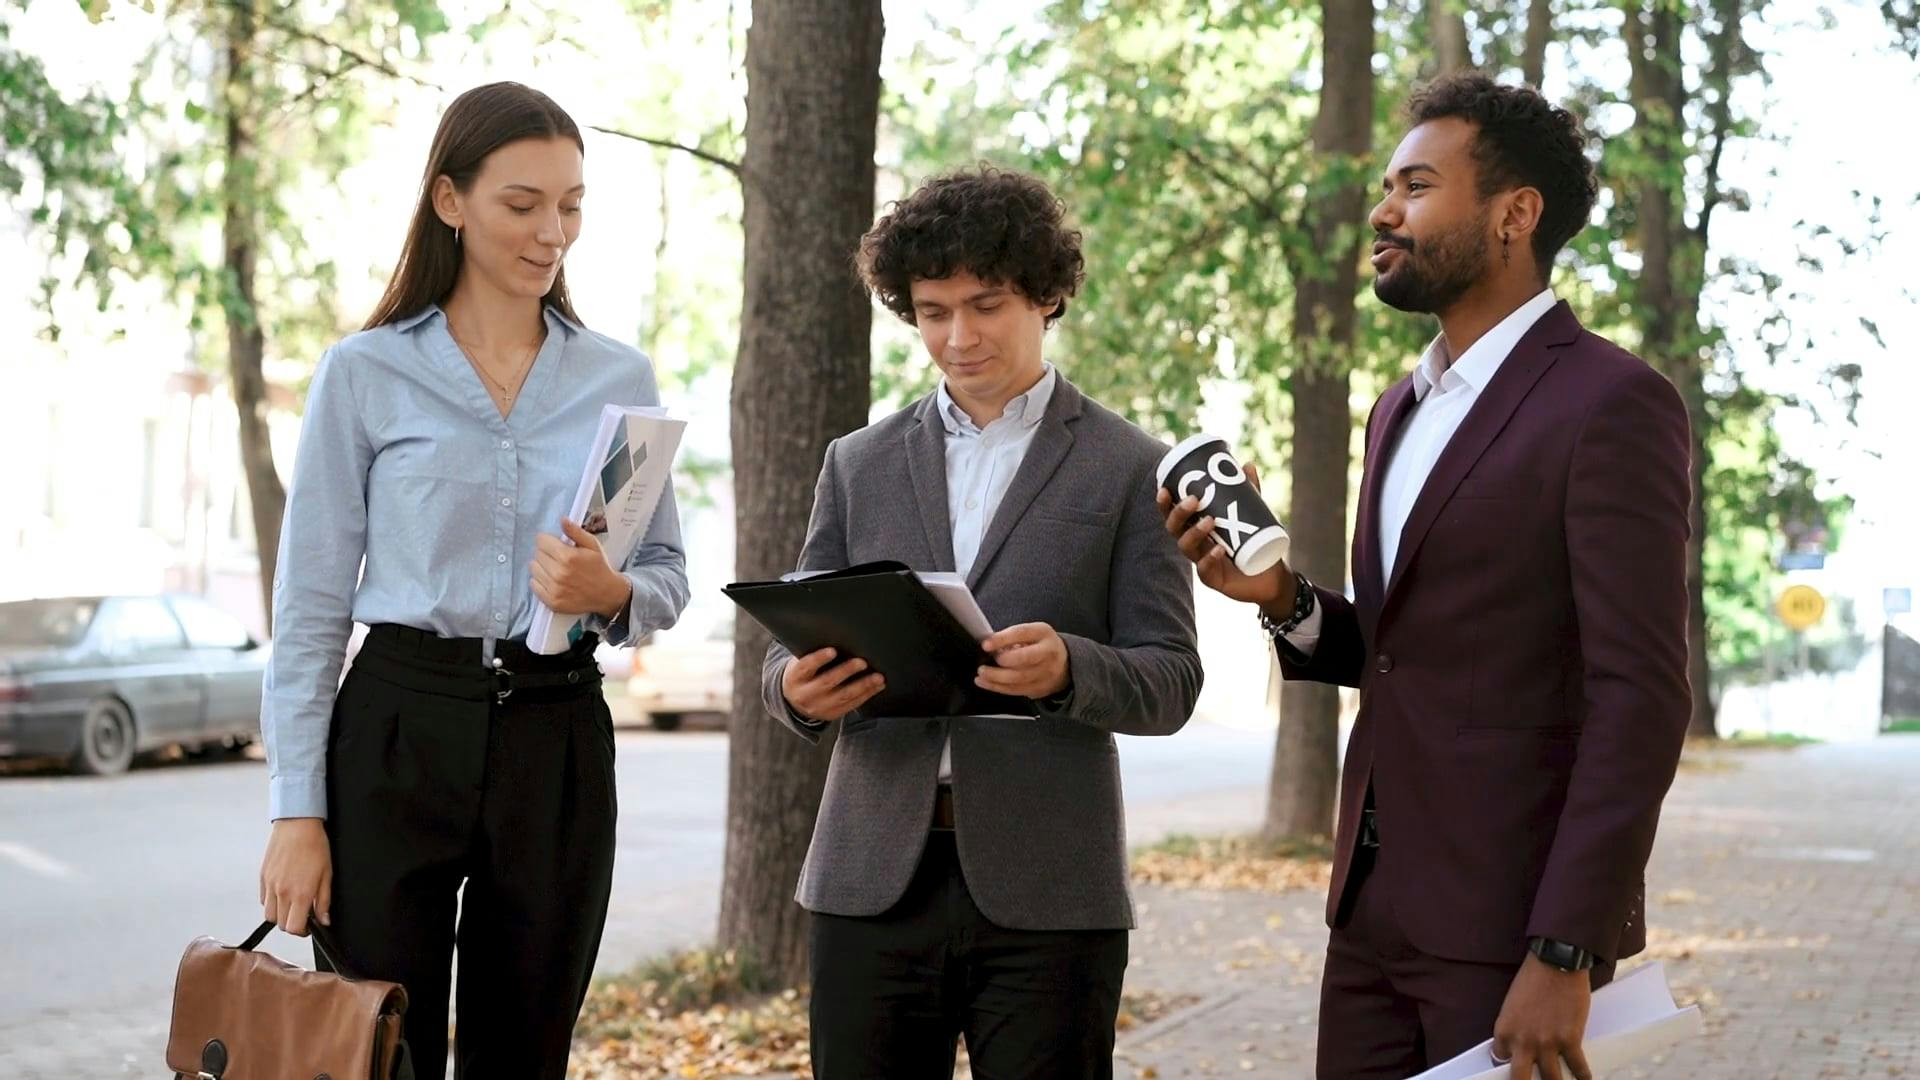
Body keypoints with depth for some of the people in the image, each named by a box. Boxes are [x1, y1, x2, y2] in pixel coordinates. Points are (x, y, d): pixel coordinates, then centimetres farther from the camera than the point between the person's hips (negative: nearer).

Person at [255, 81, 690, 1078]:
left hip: (558, 742, 3)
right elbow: (311, 604, 0)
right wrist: (297, 811, -6)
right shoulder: (365, 374, 0)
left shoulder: (619, 379, 8)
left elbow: (669, 577, 11)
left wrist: (612, 595, -13)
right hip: (400, 732, -2)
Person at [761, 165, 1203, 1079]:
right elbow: (792, 651, 12)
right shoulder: (859, 465, 14)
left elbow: (1170, 683, 0)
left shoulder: (1129, 471, 4)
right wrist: (800, 688, -12)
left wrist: (1067, 669, -21)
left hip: (1047, 892, -2)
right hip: (874, 879, 3)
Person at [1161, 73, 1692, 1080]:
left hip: (1509, 922, -7)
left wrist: (1564, 955, -20)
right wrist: (1284, 599, 0)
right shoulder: (1401, 411, 15)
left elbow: (1639, 698, -16)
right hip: (1374, 906, 8)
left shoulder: (1612, 404, -11)